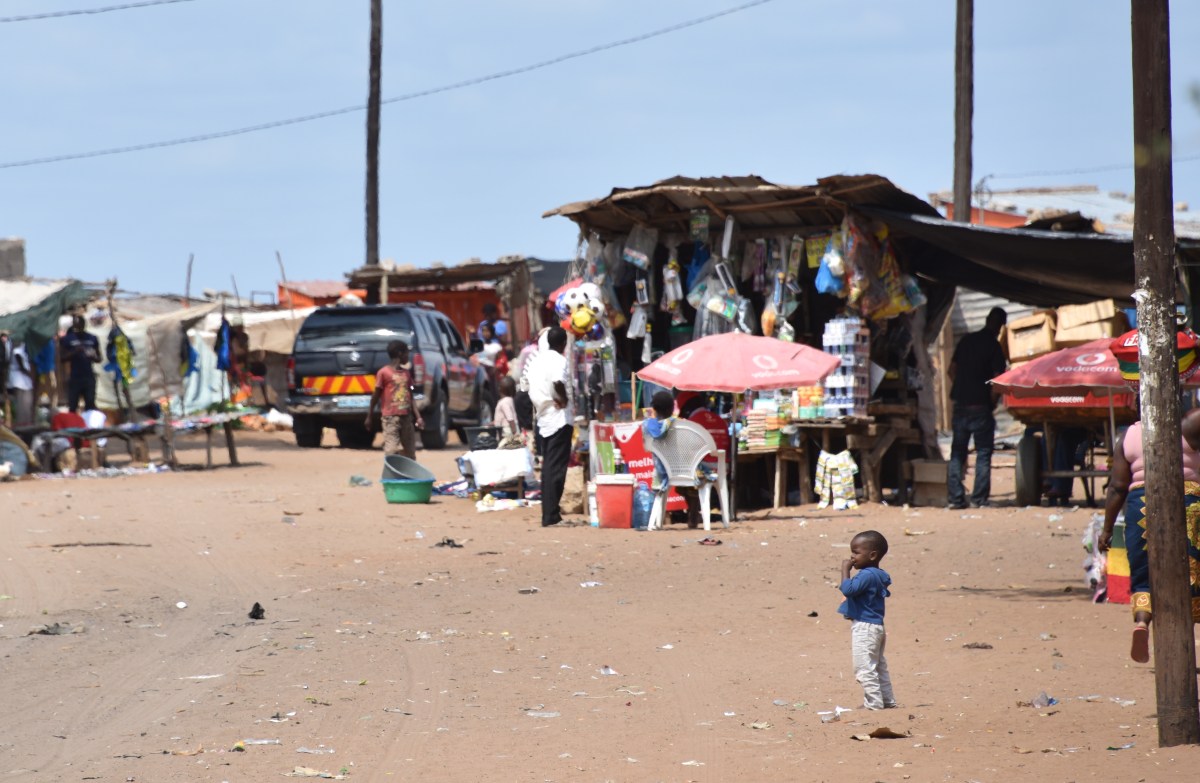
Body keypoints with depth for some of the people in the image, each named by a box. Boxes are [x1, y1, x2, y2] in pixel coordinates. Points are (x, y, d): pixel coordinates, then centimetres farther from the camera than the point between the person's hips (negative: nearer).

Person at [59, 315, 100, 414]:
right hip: (74, 378, -2)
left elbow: (99, 358, 12)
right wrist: (75, 352, -20)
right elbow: (63, 358, -4)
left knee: (90, 406, 0)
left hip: (89, 377, 2)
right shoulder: (67, 339, 0)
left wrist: (93, 356, -11)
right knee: (72, 407, -3)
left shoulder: (92, 338, 8)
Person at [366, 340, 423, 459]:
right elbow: (375, 396, -2)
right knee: (392, 452, -12)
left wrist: (418, 417, 5)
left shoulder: (406, 373, 13)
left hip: (406, 417, 6)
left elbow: (410, 397, 14)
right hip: (391, 418, -6)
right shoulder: (384, 372, -6)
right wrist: (370, 417, 1)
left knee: (410, 455, 8)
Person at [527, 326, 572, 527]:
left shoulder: (537, 359, 12)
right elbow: (558, 381, -31)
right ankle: (551, 515, -9)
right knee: (556, 468, -7)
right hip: (559, 418, -8)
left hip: (543, 418, 8)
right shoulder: (558, 360, -13)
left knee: (548, 466, 14)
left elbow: (532, 388, 16)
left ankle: (548, 513, 17)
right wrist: (563, 398, -16)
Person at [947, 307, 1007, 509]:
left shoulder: (966, 341, 8)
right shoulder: (994, 346, -10)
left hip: (960, 403, 5)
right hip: (981, 407, -5)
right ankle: (979, 498, -3)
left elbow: (952, 370, 14)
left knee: (957, 453, 10)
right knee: (983, 454, 2)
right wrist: (992, 401, 2)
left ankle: (956, 498, 6)